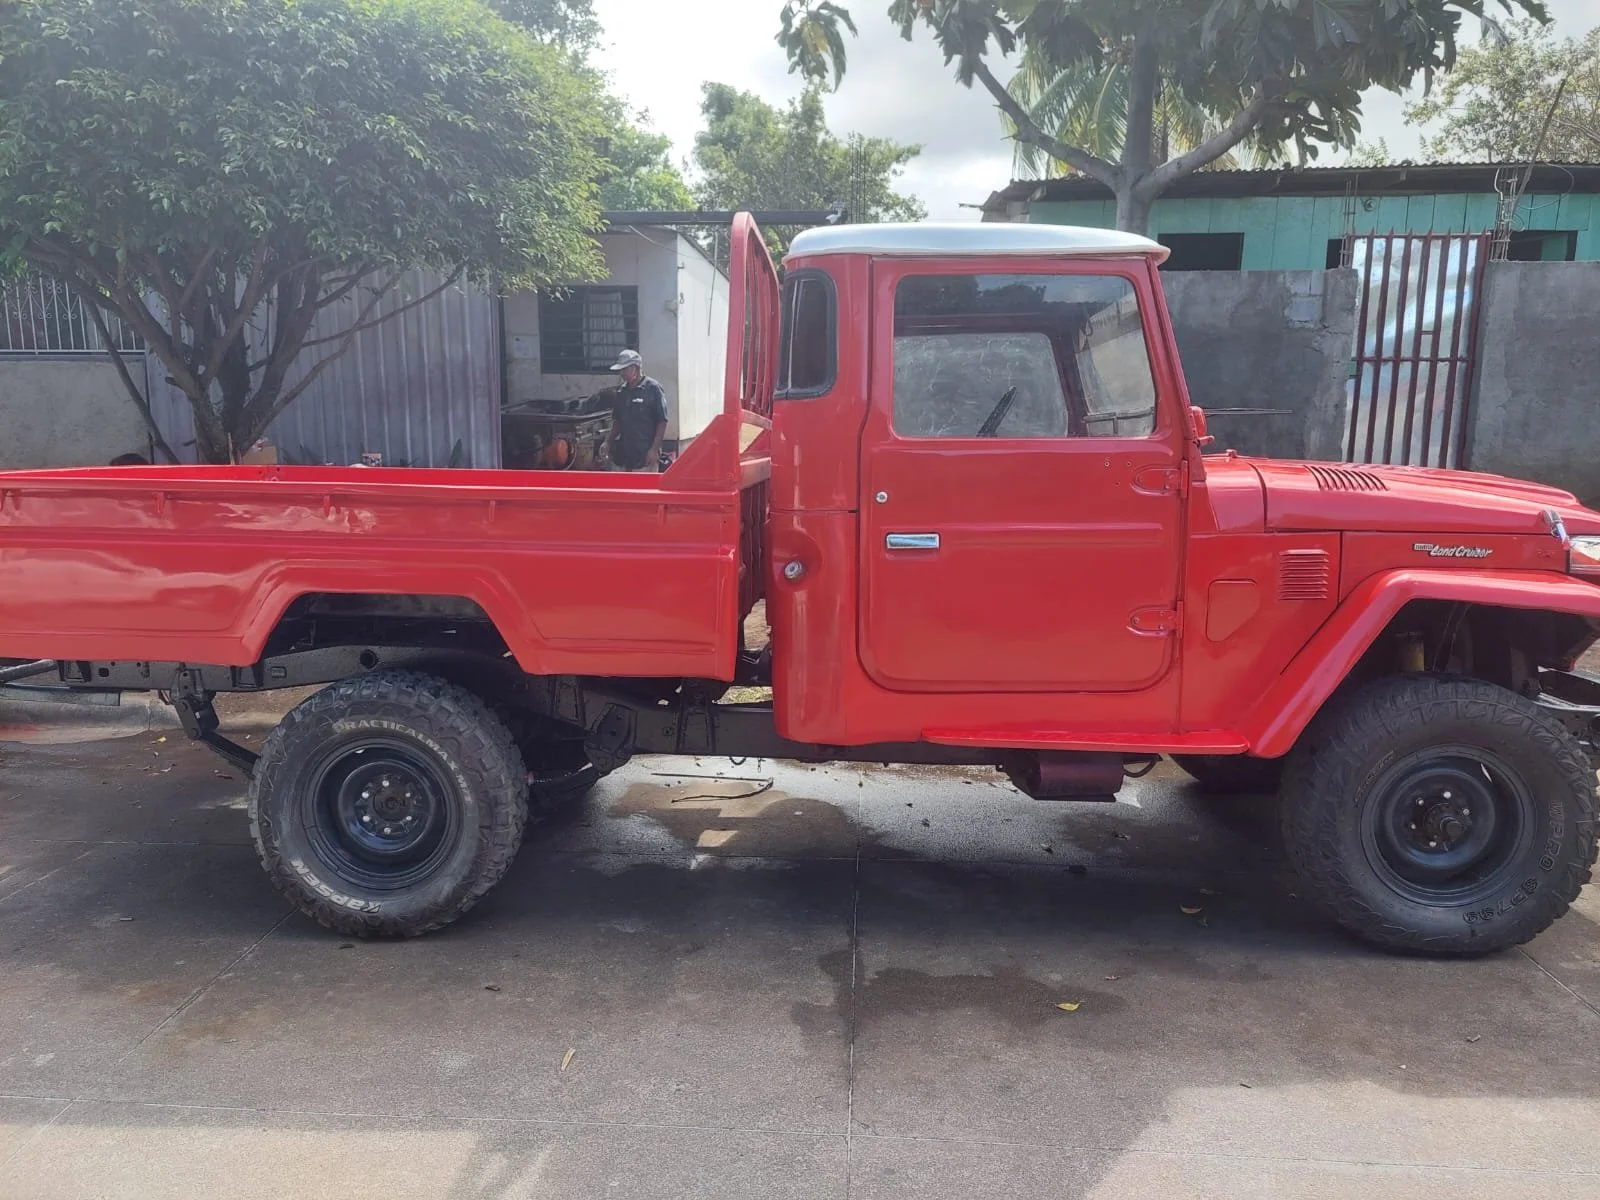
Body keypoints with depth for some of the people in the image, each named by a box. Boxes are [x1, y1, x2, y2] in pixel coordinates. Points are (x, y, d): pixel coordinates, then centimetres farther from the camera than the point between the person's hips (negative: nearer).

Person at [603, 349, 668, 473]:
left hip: (645, 456, -7)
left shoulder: (652, 389, -9)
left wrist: (654, 449, -15)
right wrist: (609, 442, 8)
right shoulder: (622, 391, 11)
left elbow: (662, 422, -10)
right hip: (622, 453, 7)